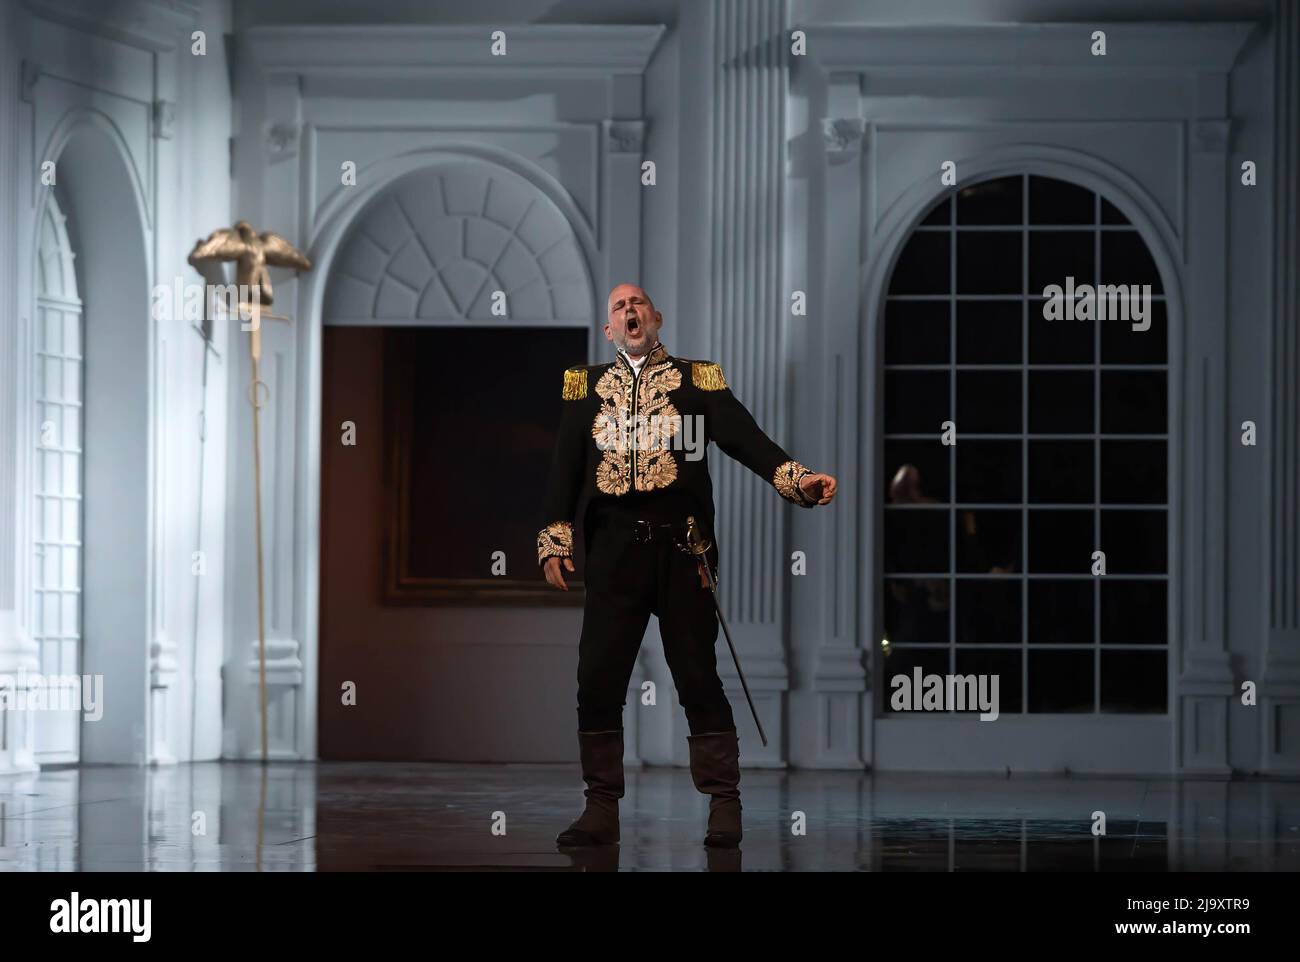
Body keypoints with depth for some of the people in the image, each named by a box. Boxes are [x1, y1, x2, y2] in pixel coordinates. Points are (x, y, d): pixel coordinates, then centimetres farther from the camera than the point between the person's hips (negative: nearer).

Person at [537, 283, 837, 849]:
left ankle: (724, 809, 6)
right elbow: (566, 466, 8)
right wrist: (554, 540, -3)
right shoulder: (587, 385, 14)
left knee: (698, 679, -1)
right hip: (614, 549, 2)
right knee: (597, 680, -1)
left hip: (681, 547, -2)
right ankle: (601, 811, 8)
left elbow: (744, 438, -3)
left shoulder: (698, 379, 9)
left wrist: (796, 479, -19)